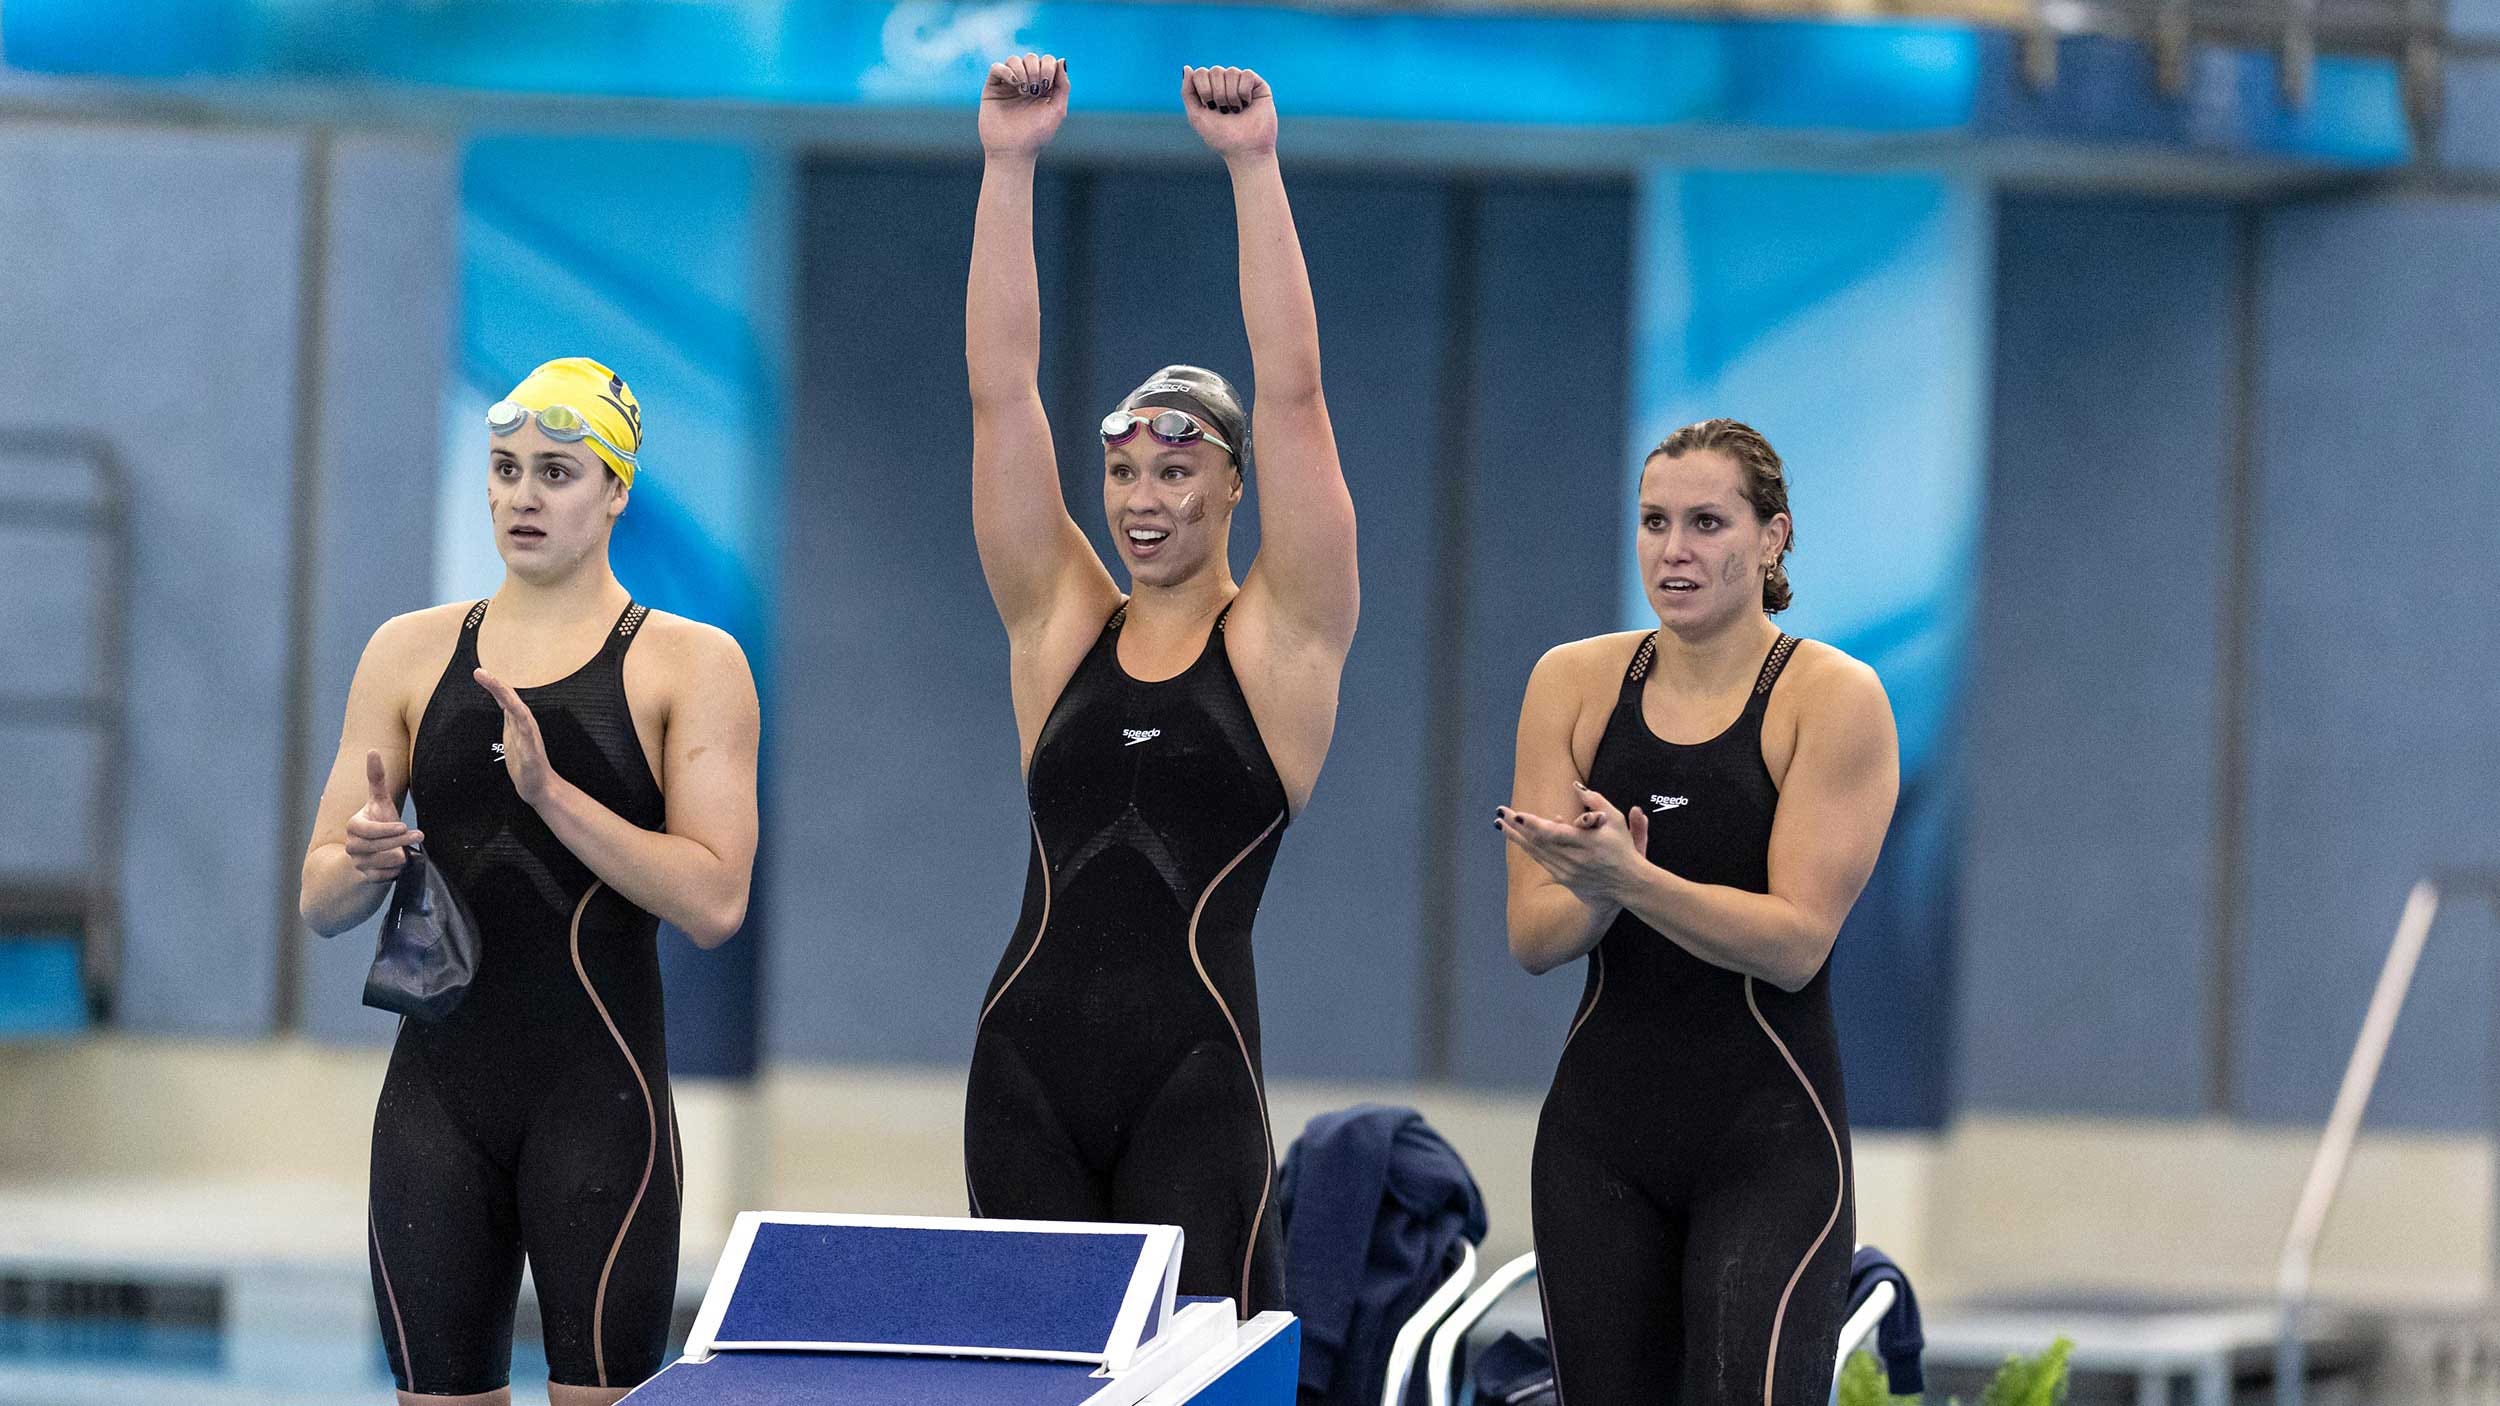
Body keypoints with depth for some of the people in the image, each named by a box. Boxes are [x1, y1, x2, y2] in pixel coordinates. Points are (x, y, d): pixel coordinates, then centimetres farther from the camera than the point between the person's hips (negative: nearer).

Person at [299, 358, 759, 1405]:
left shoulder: (690, 665, 1)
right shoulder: (410, 653, 11)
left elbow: (713, 904, -9)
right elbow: (321, 902, 12)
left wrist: (551, 793, -17)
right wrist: (365, 865, -11)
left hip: (599, 1099, -3)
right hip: (436, 1098, 3)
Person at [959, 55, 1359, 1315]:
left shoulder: (1282, 637, 3)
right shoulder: (1058, 622, 11)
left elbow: (1291, 393, -5)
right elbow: (1000, 391, 6)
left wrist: (1254, 167, -9)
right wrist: (1008, 166, 0)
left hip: (1191, 1078, -3)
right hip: (1029, 1067, 3)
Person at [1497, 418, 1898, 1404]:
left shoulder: (1832, 697, -6)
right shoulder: (1574, 683, 5)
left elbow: (1796, 941, -14)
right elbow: (1534, 939, 2)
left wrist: (1633, 880, -27)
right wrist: (1592, 893, -21)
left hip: (1769, 1143, -4)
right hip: (1601, 1137, 4)